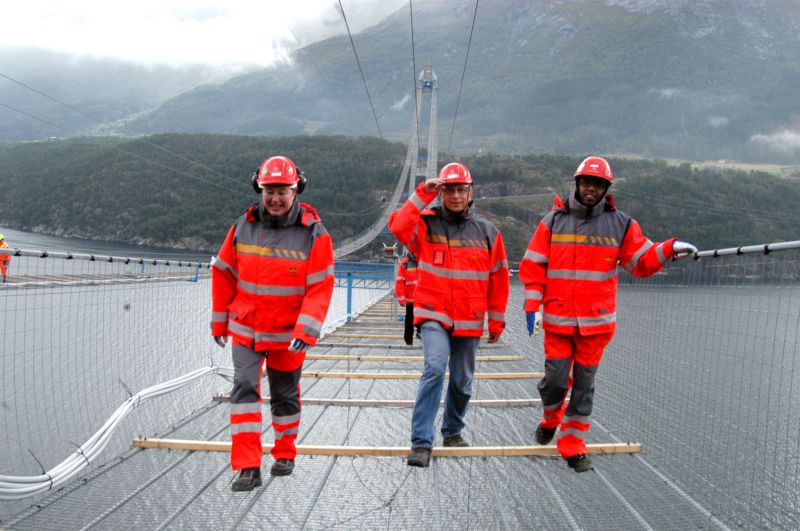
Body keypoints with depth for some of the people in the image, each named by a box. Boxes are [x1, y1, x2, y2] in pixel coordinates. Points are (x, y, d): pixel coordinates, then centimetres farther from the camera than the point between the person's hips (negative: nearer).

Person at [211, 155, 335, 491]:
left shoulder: (314, 234, -13)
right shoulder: (243, 226, -3)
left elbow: (320, 288, -16)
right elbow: (223, 274, 6)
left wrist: (305, 333, -24)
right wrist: (219, 321, 9)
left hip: (288, 333, -2)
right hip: (245, 328, 2)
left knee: (284, 394, 14)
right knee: (244, 388, -9)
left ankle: (285, 453, 36)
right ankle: (247, 467, -3)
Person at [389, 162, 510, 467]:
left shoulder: (487, 232, 5)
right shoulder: (426, 224, -1)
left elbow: (498, 279, 8)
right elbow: (398, 225, -23)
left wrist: (496, 321, 8)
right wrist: (422, 195, -20)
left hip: (470, 322, 3)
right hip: (434, 316, -3)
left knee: (462, 380, 14)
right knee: (435, 368, -22)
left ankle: (452, 431, 37)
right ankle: (421, 442, -14)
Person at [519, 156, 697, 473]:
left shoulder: (620, 224, 5)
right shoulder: (554, 221, 2)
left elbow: (642, 262, 4)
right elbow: (532, 266, 1)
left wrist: (669, 249, -14)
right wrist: (533, 305, -7)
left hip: (596, 323, 1)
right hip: (557, 320, -1)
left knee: (584, 384, 8)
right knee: (555, 380, 1)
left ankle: (572, 445, 21)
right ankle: (550, 420, 33)